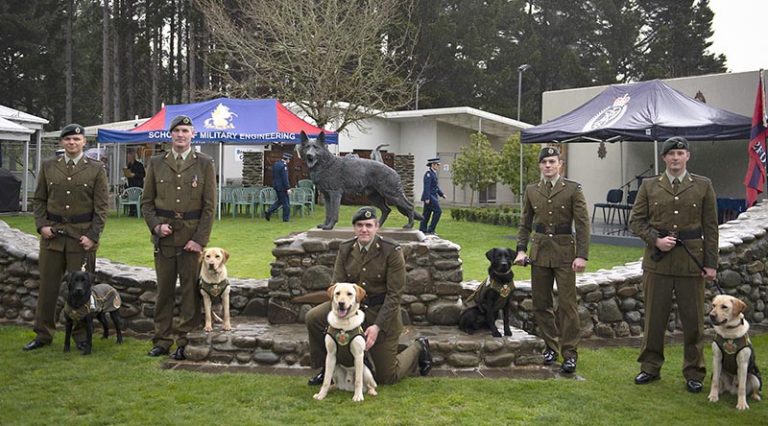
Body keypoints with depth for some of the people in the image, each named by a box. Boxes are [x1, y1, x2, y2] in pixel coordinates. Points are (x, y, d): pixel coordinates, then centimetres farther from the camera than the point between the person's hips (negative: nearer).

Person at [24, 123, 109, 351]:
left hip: (82, 236, -3)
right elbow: (39, 199, 13)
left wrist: (93, 235, -10)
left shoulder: (96, 169, 0)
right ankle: (43, 334, 19)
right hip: (52, 234, 3)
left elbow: (102, 206, -2)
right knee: (47, 285, 7)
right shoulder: (48, 167, 9)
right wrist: (41, 225, -2)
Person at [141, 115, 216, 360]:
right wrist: (156, 225, -6)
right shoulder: (156, 163, 9)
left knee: (191, 291, 1)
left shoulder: (204, 163, 2)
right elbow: (147, 201, 11)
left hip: (192, 237, -2)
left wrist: (200, 239, -8)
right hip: (164, 237, 2)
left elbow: (209, 205, -1)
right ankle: (162, 340, 16)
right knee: (164, 290, 7)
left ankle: (185, 342, 9)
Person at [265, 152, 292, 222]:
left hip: (276, 185, 9)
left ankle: (269, 212, 11)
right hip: (282, 187, -9)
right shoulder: (284, 166, -19)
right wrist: (288, 188, -19)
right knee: (286, 202, 2)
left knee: (280, 201, 20)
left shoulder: (275, 164, 9)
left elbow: (273, 176, 16)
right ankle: (286, 218, 7)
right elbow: (285, 178, -22)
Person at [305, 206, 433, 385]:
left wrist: (377, 326, -23)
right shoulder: (345, 249, -5)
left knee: (387, 377, 2)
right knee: (313, 317, -18)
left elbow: (395, 294, -16)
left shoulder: (391, 251, -17)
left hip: (382, 310, -4)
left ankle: (418, 348, 32)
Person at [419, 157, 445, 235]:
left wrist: (441, 194, 21)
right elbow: (427, 186, -20)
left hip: (433, 196, 10)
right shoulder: (428, 174, -15)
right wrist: (427, 198, -24)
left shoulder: (434, 173, 15)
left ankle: (422, 230, 12)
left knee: (427, 214, 9)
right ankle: (431, 229, -6)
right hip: (429, 197, -10)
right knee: (438, 211, -10)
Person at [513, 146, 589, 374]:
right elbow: (525, 224, 14)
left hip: (564, 252, -4)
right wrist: (521, 249, 2)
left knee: (567, 303, -4)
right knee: (541, 303, 8)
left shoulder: (573, 189, -3)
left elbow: (583, 224, -5)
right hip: (539, 251, 4)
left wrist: (582, 255, -13)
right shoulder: (531, 190, 8)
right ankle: (550, 346, 21)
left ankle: (569, 353, 3)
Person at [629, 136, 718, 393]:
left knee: (693, 319, 5)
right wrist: (656, 240, -12)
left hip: (691, 261, 0)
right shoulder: (649, 186, 5)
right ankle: (650, 367, 22)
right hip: (657, 261, 1)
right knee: (654, 317, 8)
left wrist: (711, 263, -2)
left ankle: (694, 372, 18)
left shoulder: (703, 186, 4)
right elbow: (636, 221, 4)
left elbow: (710, 228, 3)